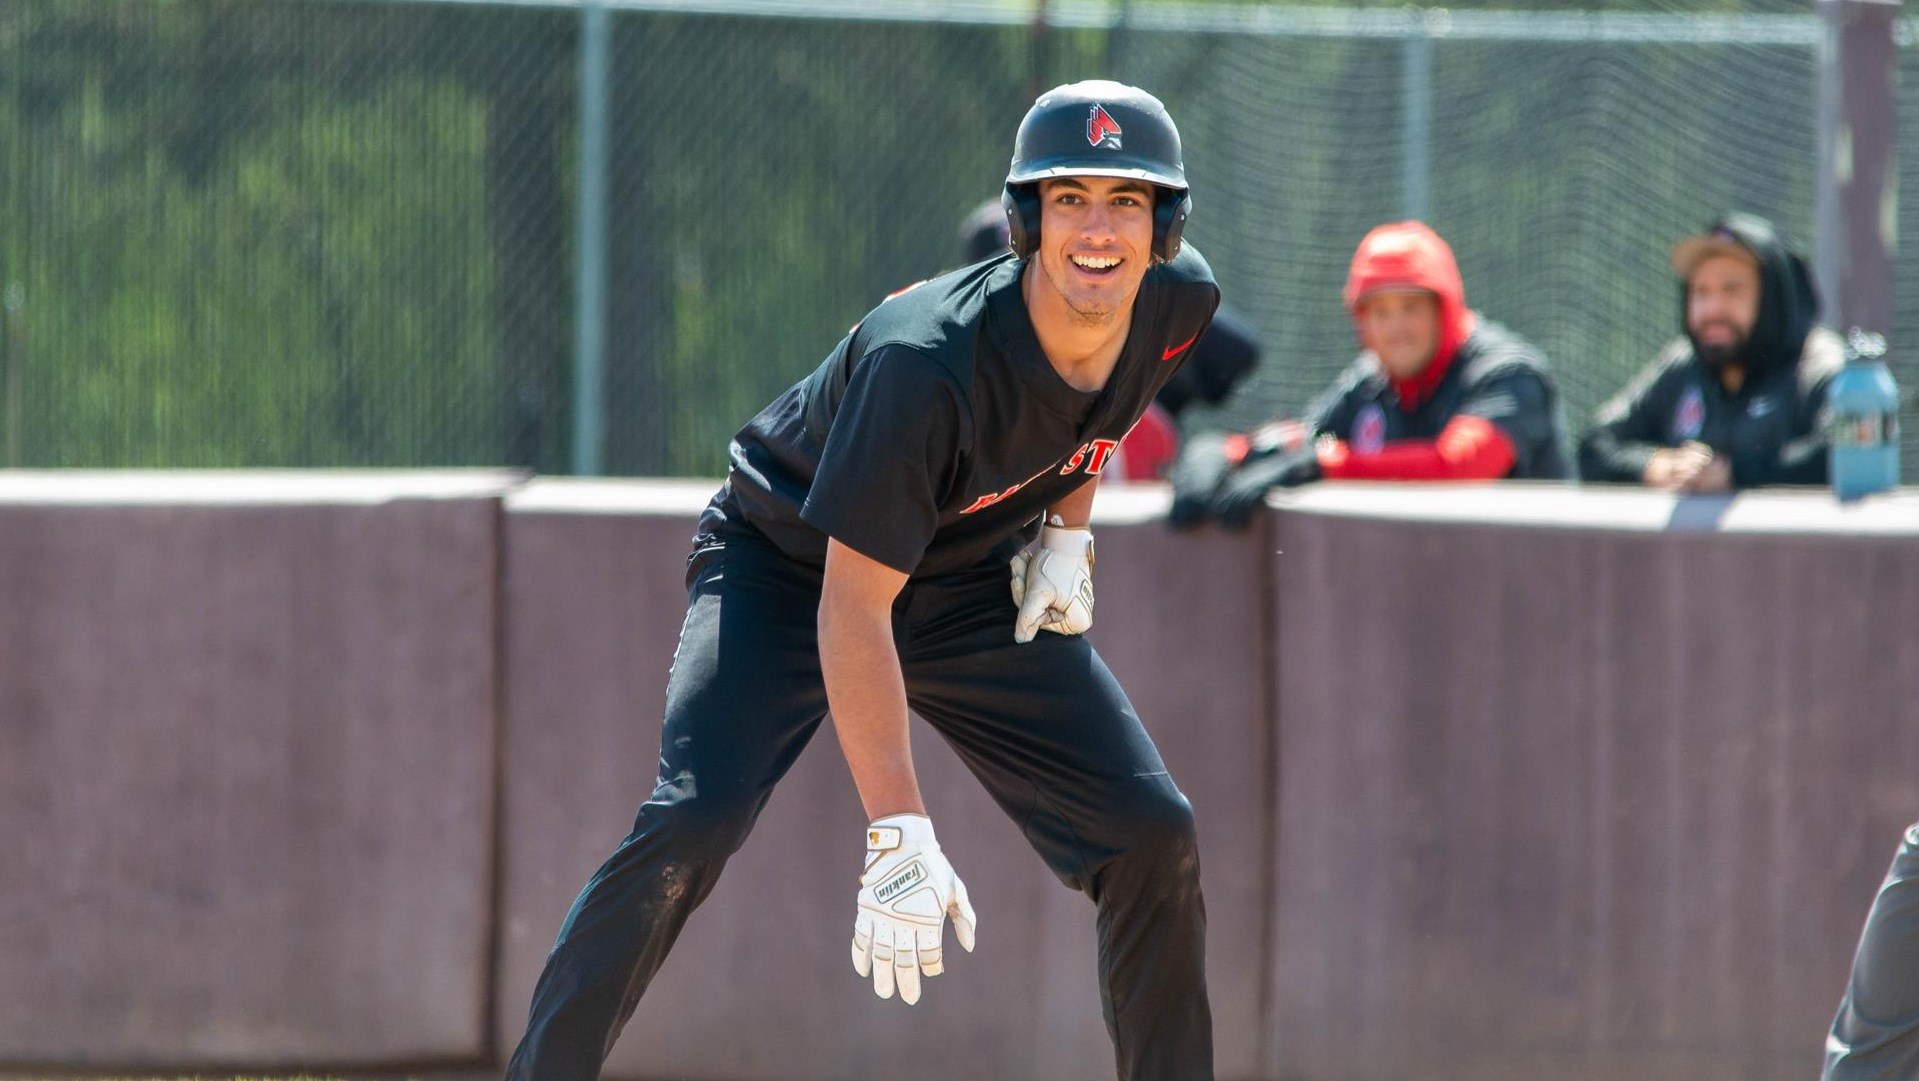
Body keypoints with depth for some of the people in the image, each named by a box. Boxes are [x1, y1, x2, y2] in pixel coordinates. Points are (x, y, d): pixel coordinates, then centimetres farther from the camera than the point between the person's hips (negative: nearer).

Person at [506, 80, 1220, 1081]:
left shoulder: (1178, 304, -18)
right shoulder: (923, 364, -38)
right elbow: (853, 606, -37)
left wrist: (1067, 529, -2)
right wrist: (900, 835, -42)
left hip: (975, 584, 6)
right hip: (791, 567, -6)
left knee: (1152, 837, -5)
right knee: (691, 824, -27)